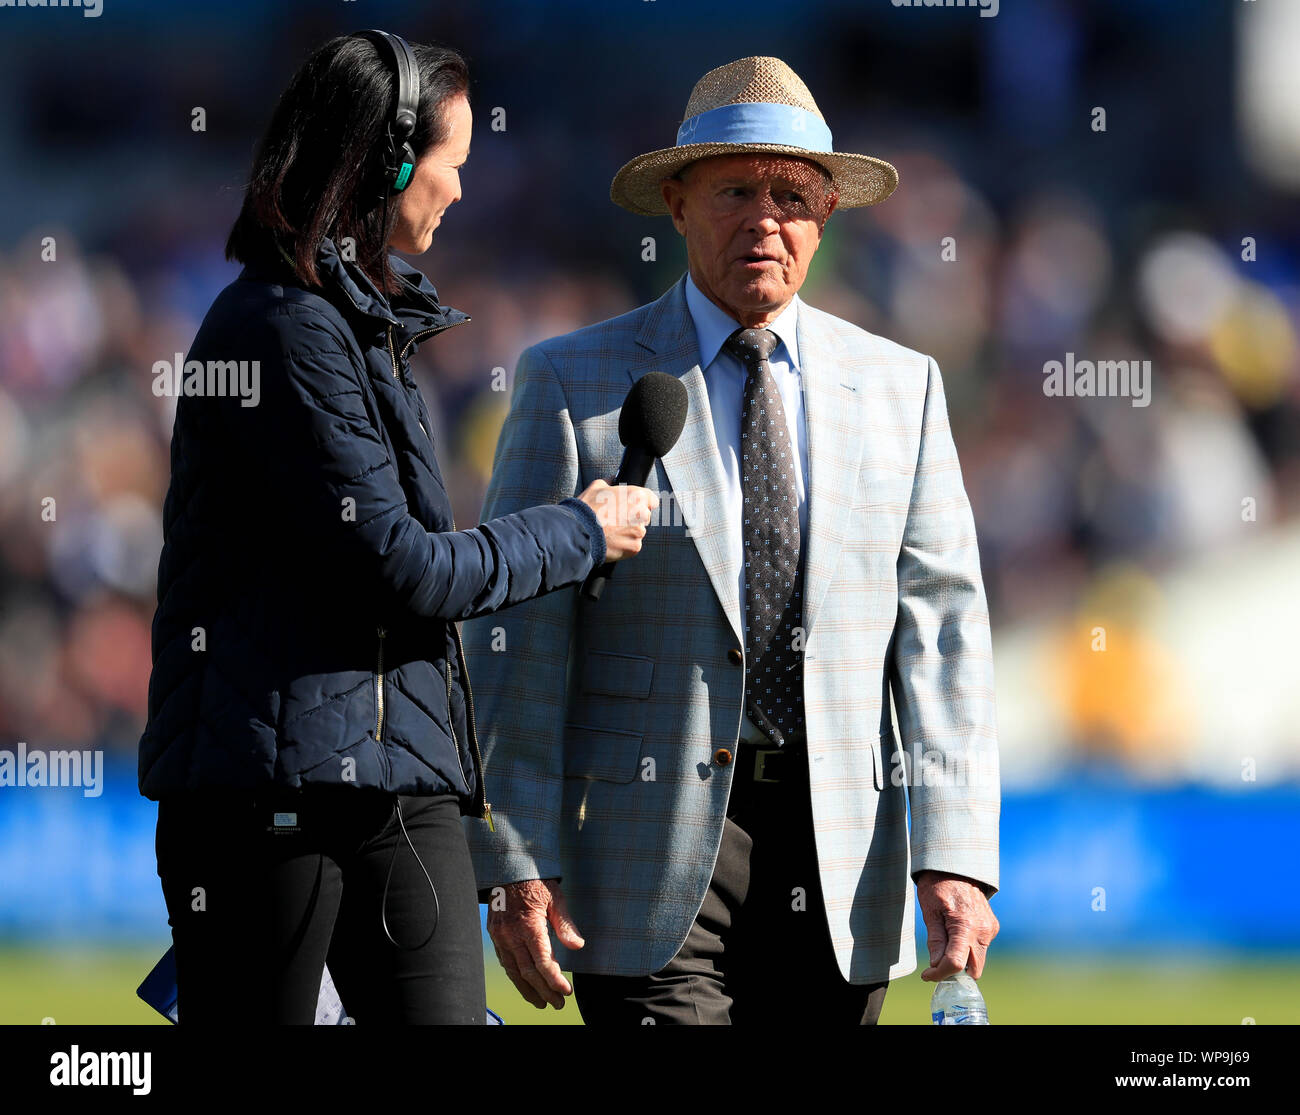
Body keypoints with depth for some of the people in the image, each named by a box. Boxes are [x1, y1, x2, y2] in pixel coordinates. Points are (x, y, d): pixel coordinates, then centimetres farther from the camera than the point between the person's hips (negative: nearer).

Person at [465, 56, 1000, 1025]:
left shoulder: (900, 388, 11)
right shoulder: (574, 384, 3)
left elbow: (940, 624, 5)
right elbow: (514, 639, 0)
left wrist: (957, 857, -6)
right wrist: (513, 867, -10)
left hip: (840, 861, 3)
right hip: (654, 858, -3)